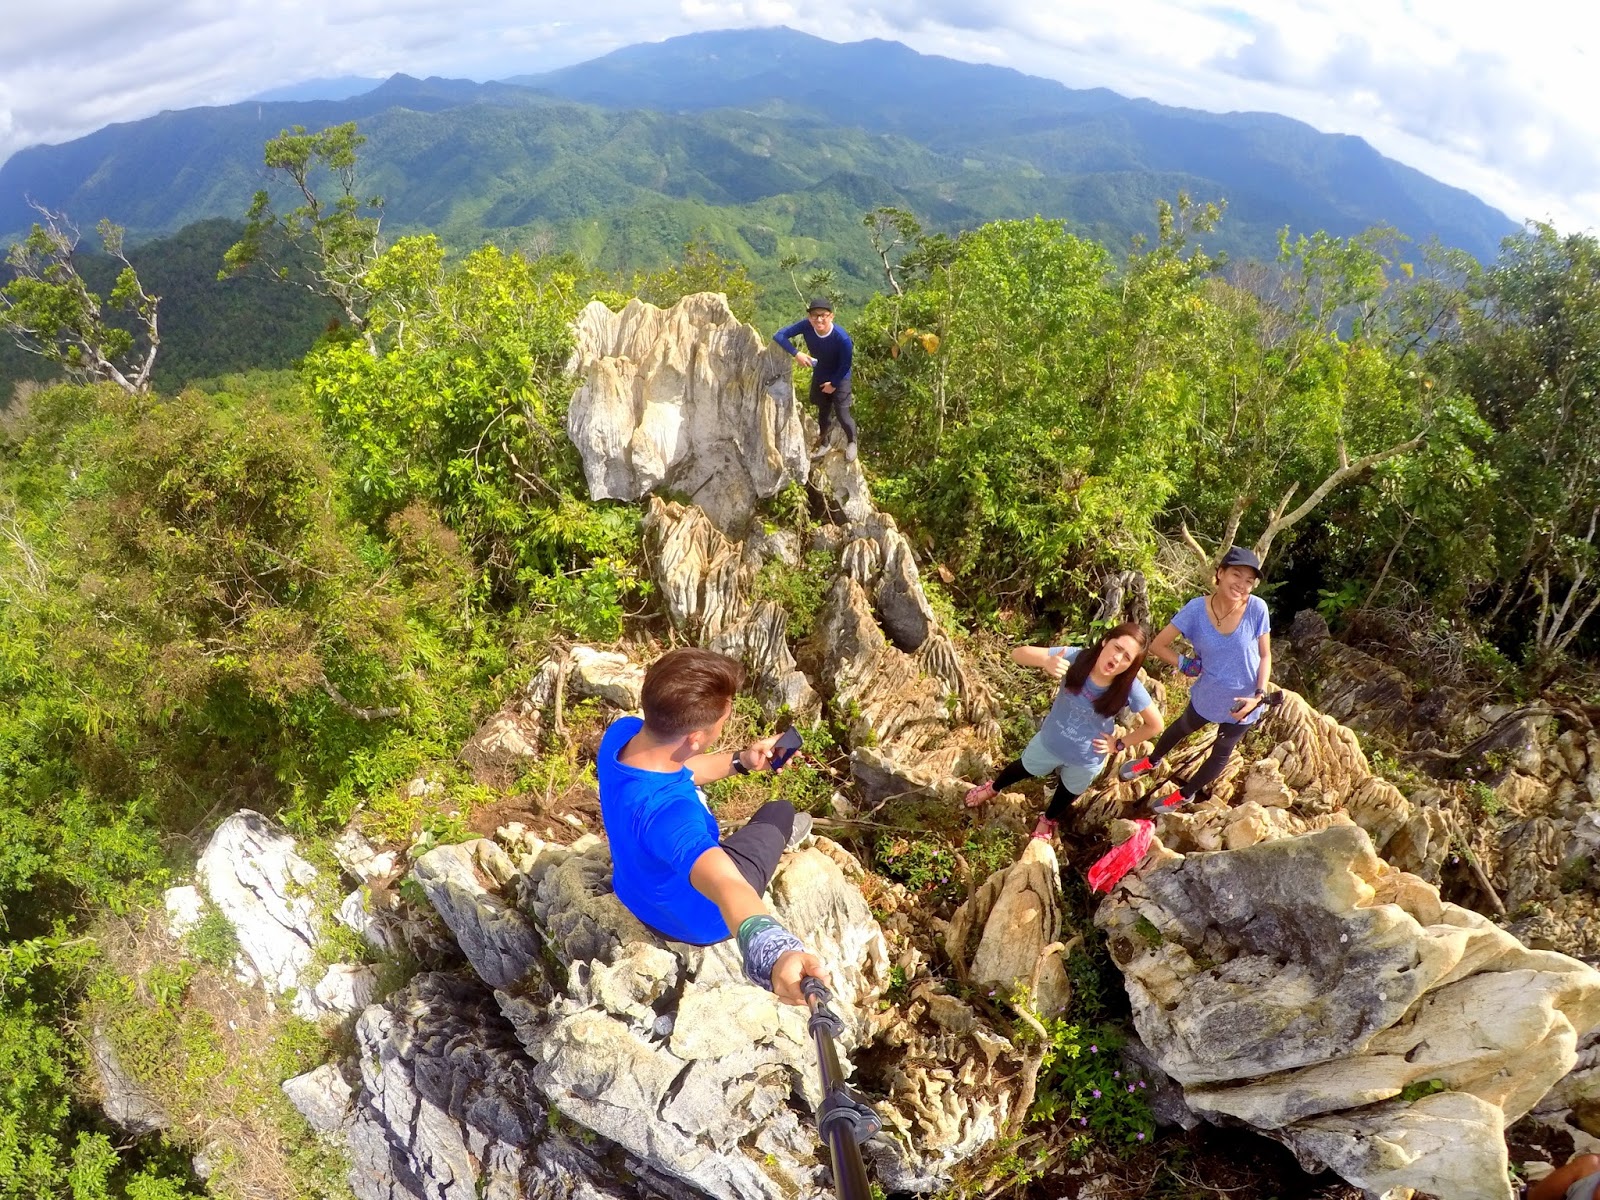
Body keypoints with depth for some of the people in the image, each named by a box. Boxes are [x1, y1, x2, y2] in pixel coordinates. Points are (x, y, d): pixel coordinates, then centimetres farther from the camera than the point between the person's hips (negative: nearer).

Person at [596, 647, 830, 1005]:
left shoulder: (621, 733, -24)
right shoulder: (665, 812, -48)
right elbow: (727, 888, -64)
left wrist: (742, 761, -5)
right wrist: (773, 954, -82)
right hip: (699, 921, -6)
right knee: (779, 812, 16)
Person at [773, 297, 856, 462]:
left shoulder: (842, 338, -35)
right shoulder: (806, 326, -27)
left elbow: (845, 365, -21)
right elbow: (779, 335, -24)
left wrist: (834, 384, -12)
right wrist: (796, 354, -35)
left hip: (839, 379, -3)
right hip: (819, 377, 4)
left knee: (842, 415, -1)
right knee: (823, 412, 19)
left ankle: (851, 442, 31)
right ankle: (824, 444, 44)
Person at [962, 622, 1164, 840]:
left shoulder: (1130, 689, -32)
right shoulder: (1077, 658, -32)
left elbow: (1155, 725, -16)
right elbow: (1018, 654, -35)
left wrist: (1119, 744, -12)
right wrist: (1046, 661, -55)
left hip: (1086, 759, 0)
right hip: (1049, 741, 0)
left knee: (1067, 794, 31)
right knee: (1024, 768, 31)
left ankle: (1048, 821, 66)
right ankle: (993, 788, 65)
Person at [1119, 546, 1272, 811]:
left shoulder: (1257, 608, -27)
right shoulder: (1197, 608, -25)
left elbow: (1265, 655, -13)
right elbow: (1158, 645, -17)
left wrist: (1259, 696, -23)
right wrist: (1185, 664, -20)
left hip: (1243, 702, 0)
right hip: (1207, 695, 0)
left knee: (1221, 752, 24)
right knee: (1184, 727, 31)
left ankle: (1186, 793, 52)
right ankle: (1152, 761, 62)